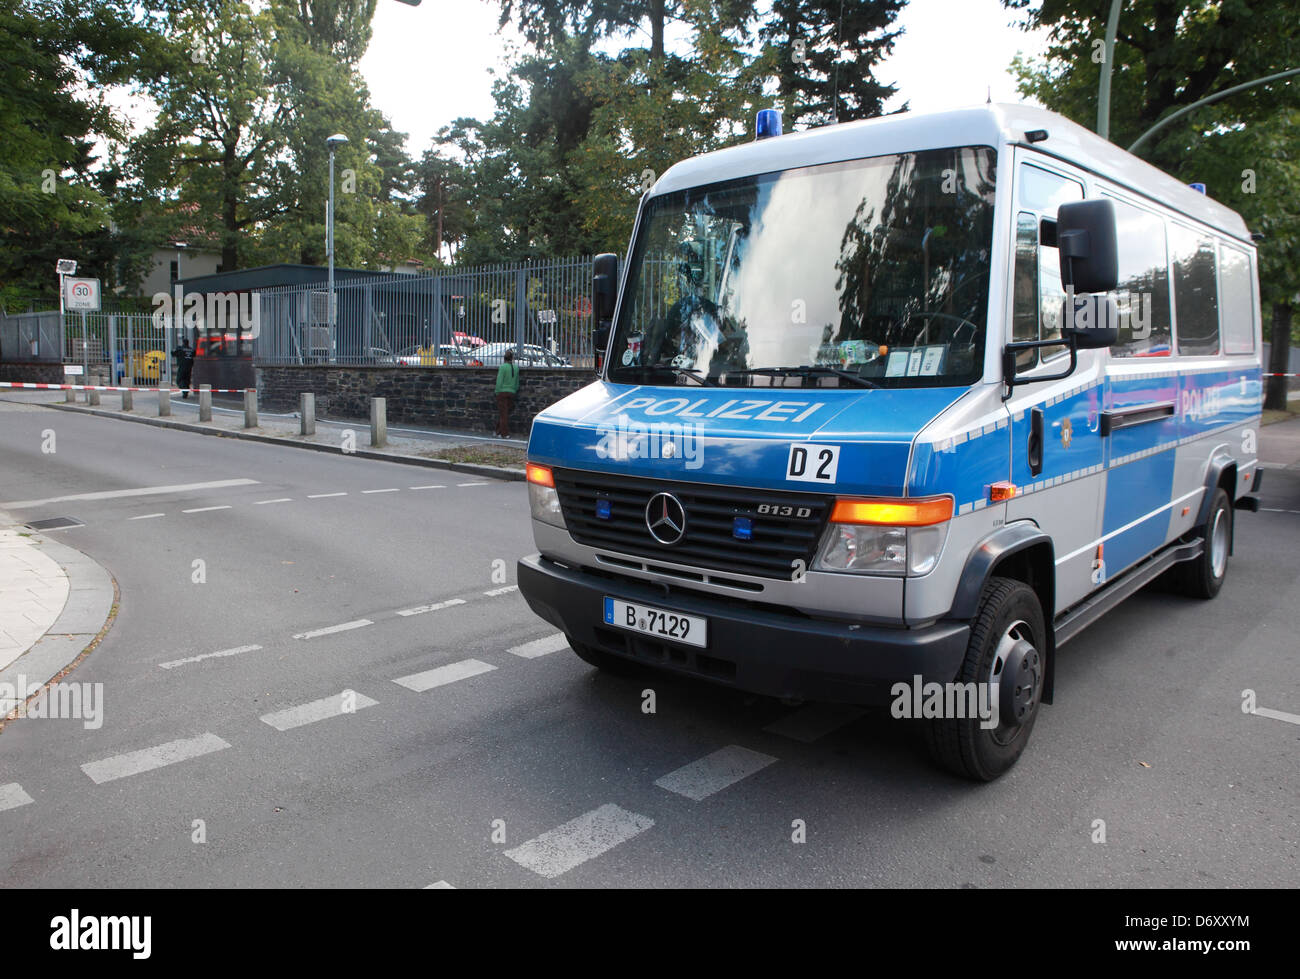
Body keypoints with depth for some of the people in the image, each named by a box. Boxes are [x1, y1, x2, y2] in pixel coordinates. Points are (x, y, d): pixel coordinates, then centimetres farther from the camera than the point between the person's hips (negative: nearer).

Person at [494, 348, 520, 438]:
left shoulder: (503, 367, -10)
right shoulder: (516, 368, 5)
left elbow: (499, 381, -12)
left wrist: (497, 392, -4)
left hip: (503, 392, -5)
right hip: (512, 393, 5)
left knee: (503, 413, -1)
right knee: (506, 413, 12)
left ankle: (505, 433, -1)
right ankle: (499, 431, 19)